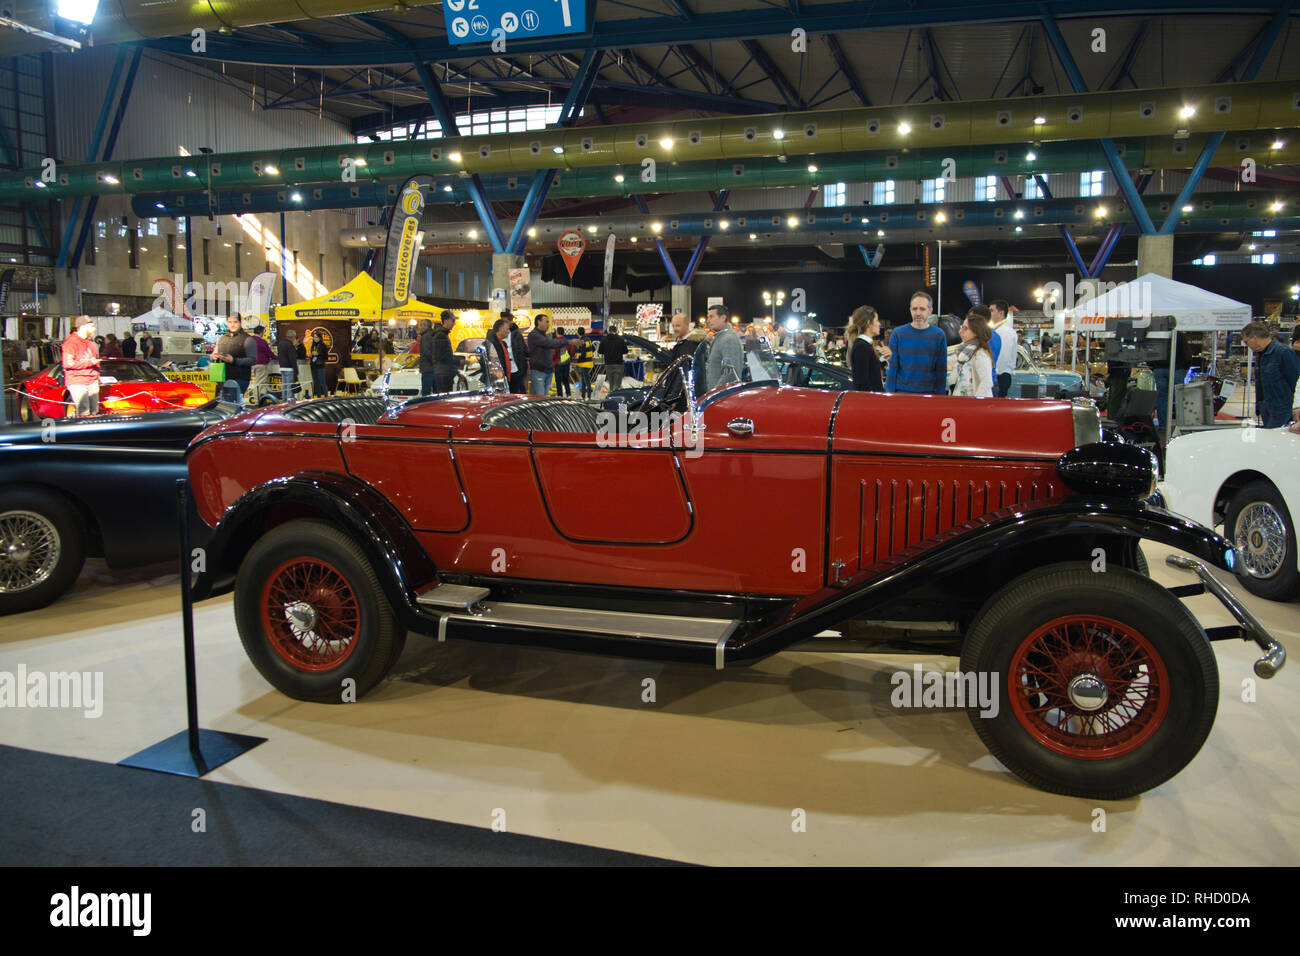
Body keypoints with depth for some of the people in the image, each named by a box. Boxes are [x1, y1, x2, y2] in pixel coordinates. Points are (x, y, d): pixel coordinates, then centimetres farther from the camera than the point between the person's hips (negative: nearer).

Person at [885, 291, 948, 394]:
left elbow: (941, 371, 6)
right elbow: (892, 368, 3)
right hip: (902, 392, 0)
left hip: (928, 393, 1)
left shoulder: (939, 336, 4)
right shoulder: (898, 334, 2)